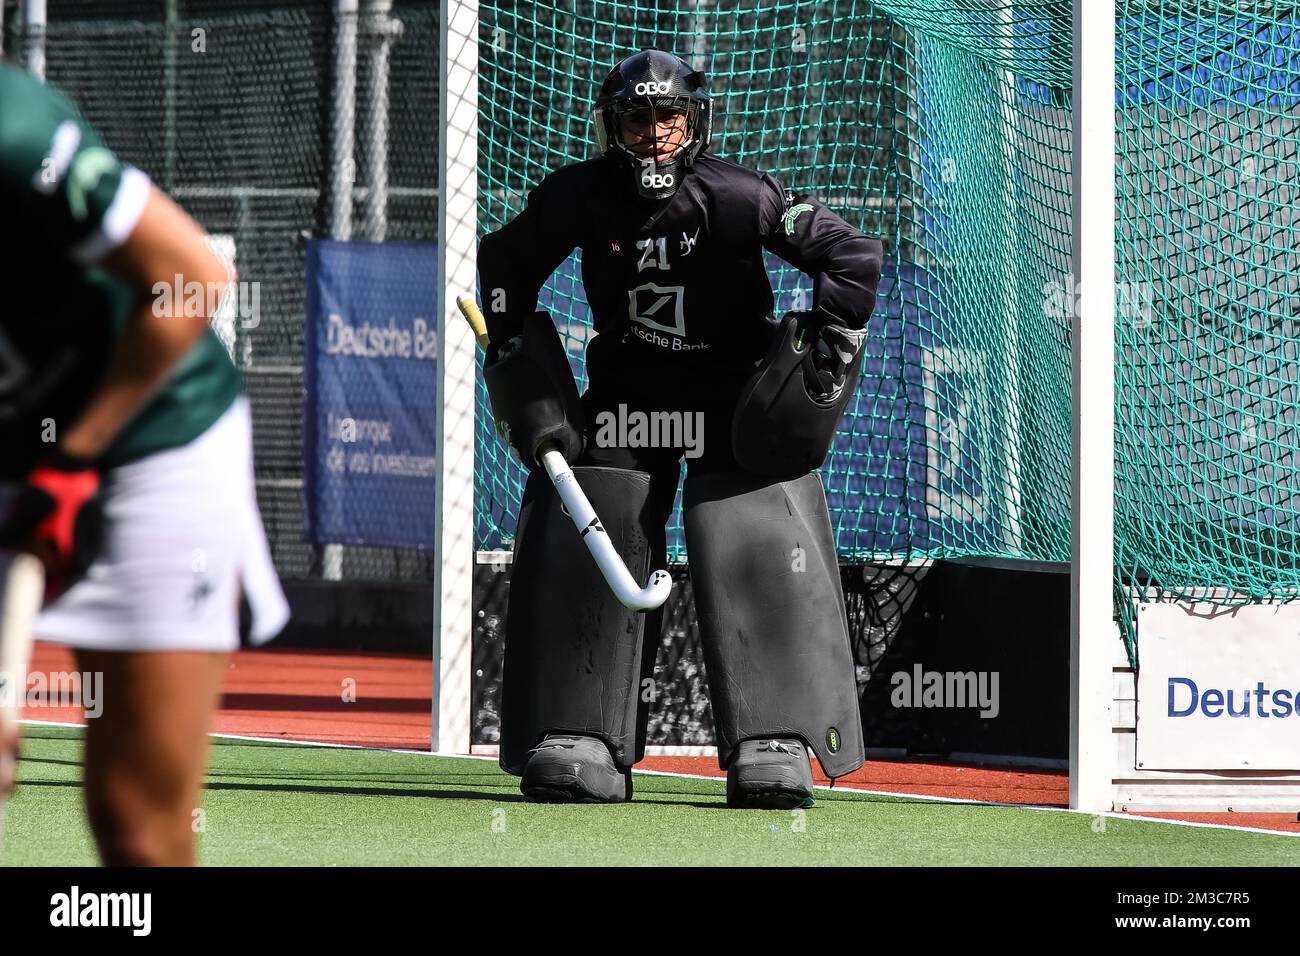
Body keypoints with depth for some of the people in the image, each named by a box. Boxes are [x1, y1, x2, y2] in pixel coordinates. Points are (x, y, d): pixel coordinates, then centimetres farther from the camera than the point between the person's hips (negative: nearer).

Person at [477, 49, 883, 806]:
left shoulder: (739, 197, -19)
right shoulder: (578, 198, -10)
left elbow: (854, 256, -14)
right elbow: (505, 262, 9)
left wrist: (828, 350, -15)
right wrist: (513, 358, 3)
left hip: (739, 395, -3)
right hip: (625, 389, 3)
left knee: (759, 554, -15)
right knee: (580, 544, -7)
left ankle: (776, 743, -11)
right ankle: (583, 743, -3)